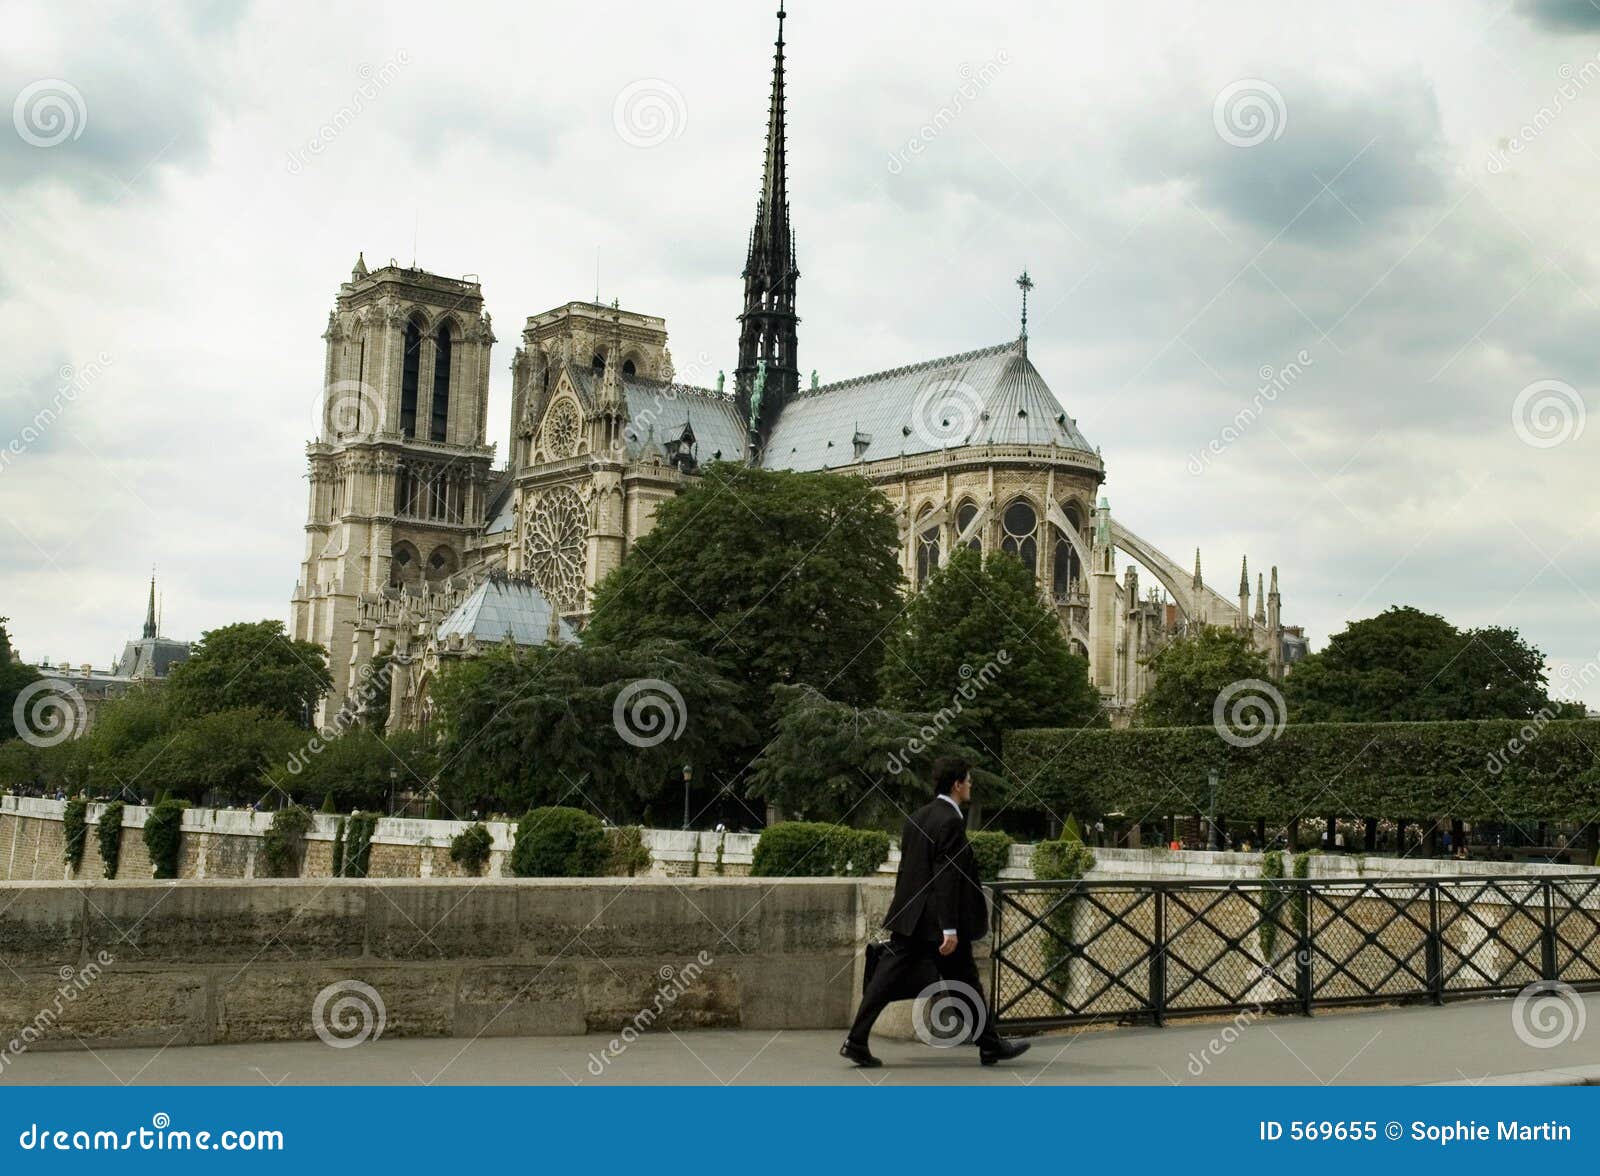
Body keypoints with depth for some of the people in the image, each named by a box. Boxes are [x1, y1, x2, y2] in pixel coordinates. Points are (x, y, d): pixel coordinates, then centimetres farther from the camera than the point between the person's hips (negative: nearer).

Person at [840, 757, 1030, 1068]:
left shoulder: (916, 818, 11)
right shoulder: (951, 821, -15)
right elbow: (947, 878, -20)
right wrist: (950, 929, -21)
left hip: (909, 919, 8)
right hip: (936, 921, -8)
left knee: (888, 980, 5)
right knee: (964, 982, 6)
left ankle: (856, 1041, 0)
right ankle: (989, 1045, 18)